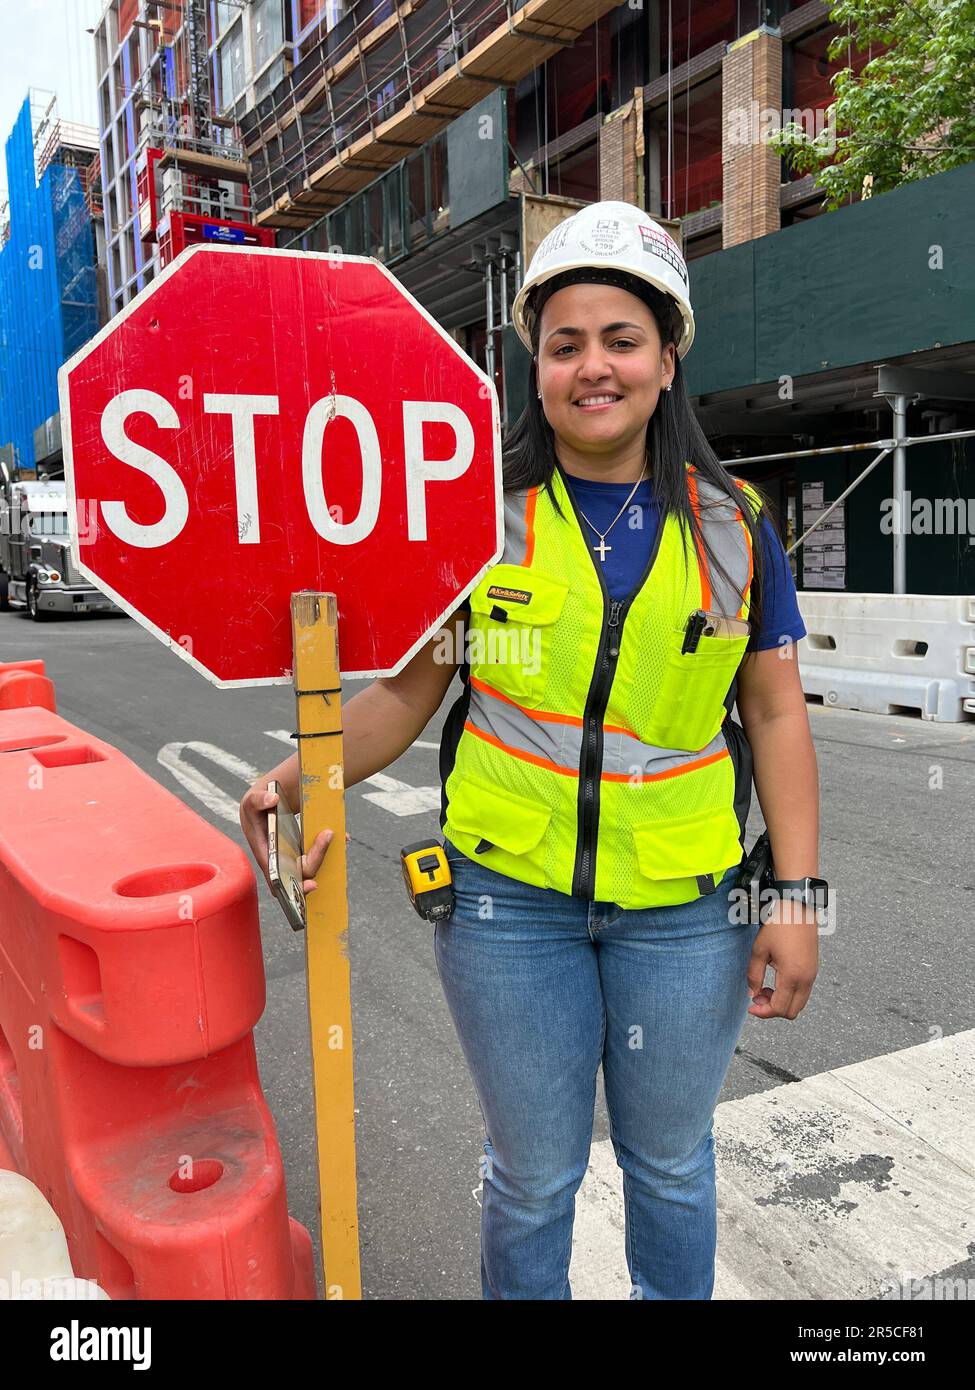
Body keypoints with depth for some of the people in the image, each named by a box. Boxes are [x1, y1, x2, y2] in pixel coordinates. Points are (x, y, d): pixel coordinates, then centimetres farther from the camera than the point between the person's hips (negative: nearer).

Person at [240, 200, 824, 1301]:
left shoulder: (731, 524, 1)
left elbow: (775, 715, 2)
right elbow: (408, 689, -1)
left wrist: (796, 895, -2)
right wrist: (306, 778, -18)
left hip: (682, 902, 2)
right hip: (508, 891, -1)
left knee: (671, 1162, 20)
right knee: (533, 1175, 15)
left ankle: (673, 1295, 49)